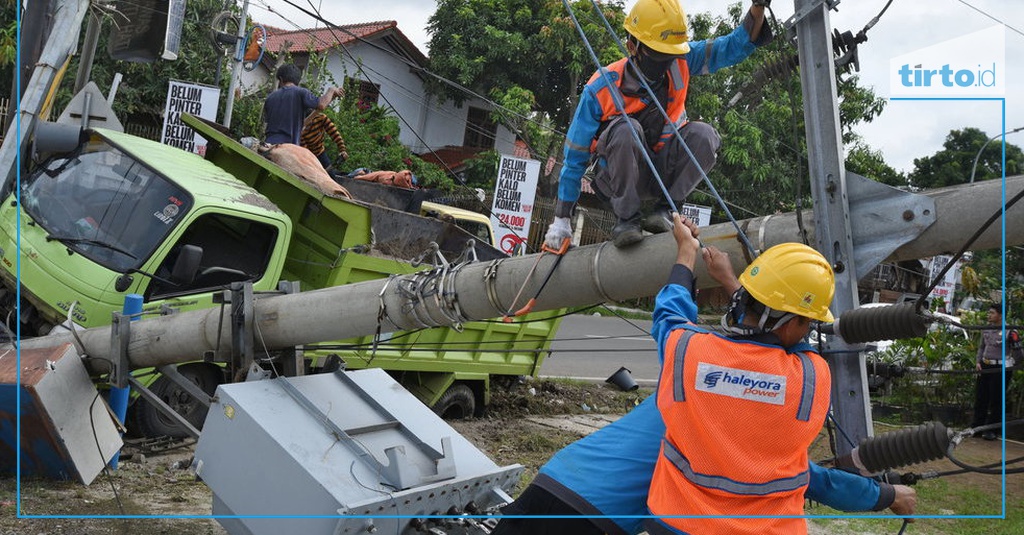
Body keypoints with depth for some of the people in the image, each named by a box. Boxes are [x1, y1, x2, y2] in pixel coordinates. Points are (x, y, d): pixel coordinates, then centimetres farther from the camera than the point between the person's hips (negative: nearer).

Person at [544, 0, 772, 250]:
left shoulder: (679, 63, -8)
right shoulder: (600, 90, -18)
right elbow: (575, 157, -11)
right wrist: (561, 220, -11)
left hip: (664, 174, 3)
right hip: (621, 179, -3)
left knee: (704, 134, -24)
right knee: (626, 129, -33)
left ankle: (662, 209, -16)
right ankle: (626, 218, -22)